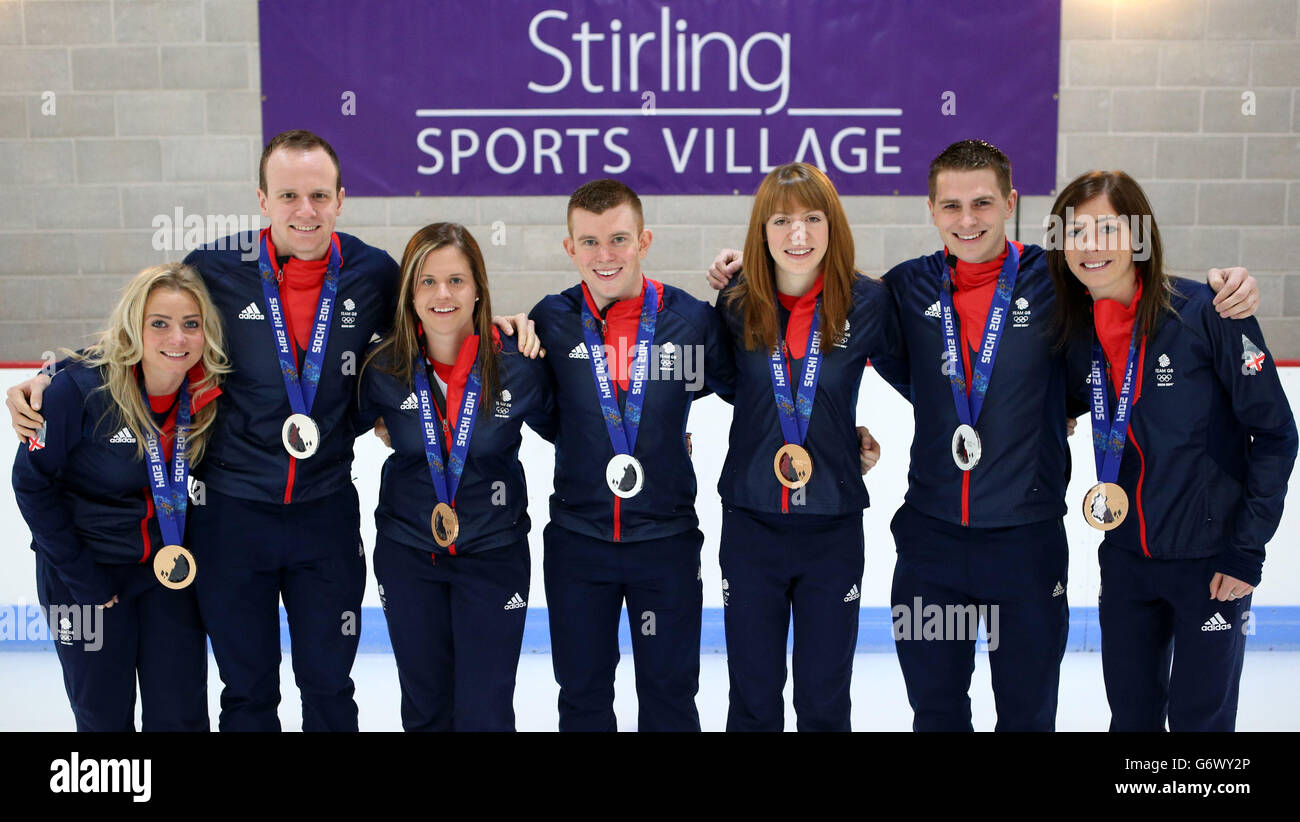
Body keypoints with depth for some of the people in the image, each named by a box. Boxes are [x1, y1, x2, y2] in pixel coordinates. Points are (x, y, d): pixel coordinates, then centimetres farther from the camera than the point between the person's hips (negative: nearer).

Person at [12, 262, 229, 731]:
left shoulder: (211, 393, -10)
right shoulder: (82, 387, -22)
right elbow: (31, 482, -13)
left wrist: (188, 551, -2)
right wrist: (81, 577, -12)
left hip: (169, 568, 3)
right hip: (83, 566, -3)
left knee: (181, 713, 8)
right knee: (103, 713, 9)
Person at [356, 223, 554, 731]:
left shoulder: (517, 366, -13)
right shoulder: (384, 368, -9)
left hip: (494, 553, -2)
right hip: (406, 552, 2)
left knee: (484, 713, 0)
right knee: (425, 709, 15)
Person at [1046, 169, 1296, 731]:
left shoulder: (1206, 312, -16)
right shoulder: (1076, 330, -1)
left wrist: (1248, 550, -12)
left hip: (1211, 560, -4)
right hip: (1125, 558, 5)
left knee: (1199, 716, 7)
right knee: (1130, 714, 15)